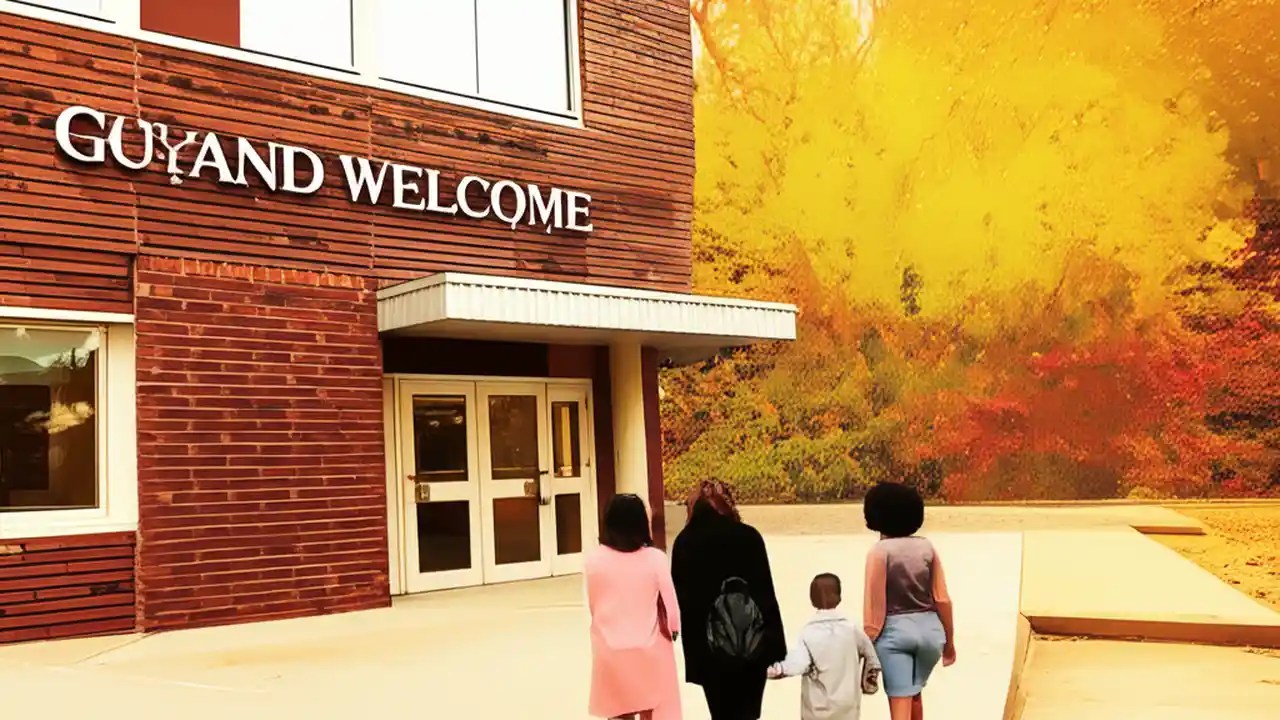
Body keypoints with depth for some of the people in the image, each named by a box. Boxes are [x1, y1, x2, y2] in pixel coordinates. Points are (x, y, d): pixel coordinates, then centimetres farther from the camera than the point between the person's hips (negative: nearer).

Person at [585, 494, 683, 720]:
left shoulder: (594, 560, -8)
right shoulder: (655, 558, -13)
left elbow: (592, 604, 3)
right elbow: (669, 603, -7)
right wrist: (674, 629, 13)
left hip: (611, 651, 1)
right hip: (649, 650, -1)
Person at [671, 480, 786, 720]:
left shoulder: (685, 543, -2)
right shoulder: (749, 537, -2)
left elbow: (680, 597, -2)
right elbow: (767, 592, -2)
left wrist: (693, 649, 5)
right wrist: (775, 647, 2)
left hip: (708, 648, 0)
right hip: (752, 646, 0)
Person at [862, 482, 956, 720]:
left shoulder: (879, 551, -8)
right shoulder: (927, 547, 3)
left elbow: (874, 604, -10)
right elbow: (942, 599, 3)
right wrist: (949, 640, 13)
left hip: (895, 630, -4)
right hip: (929, 628, 4)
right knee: (914, 692, 26)